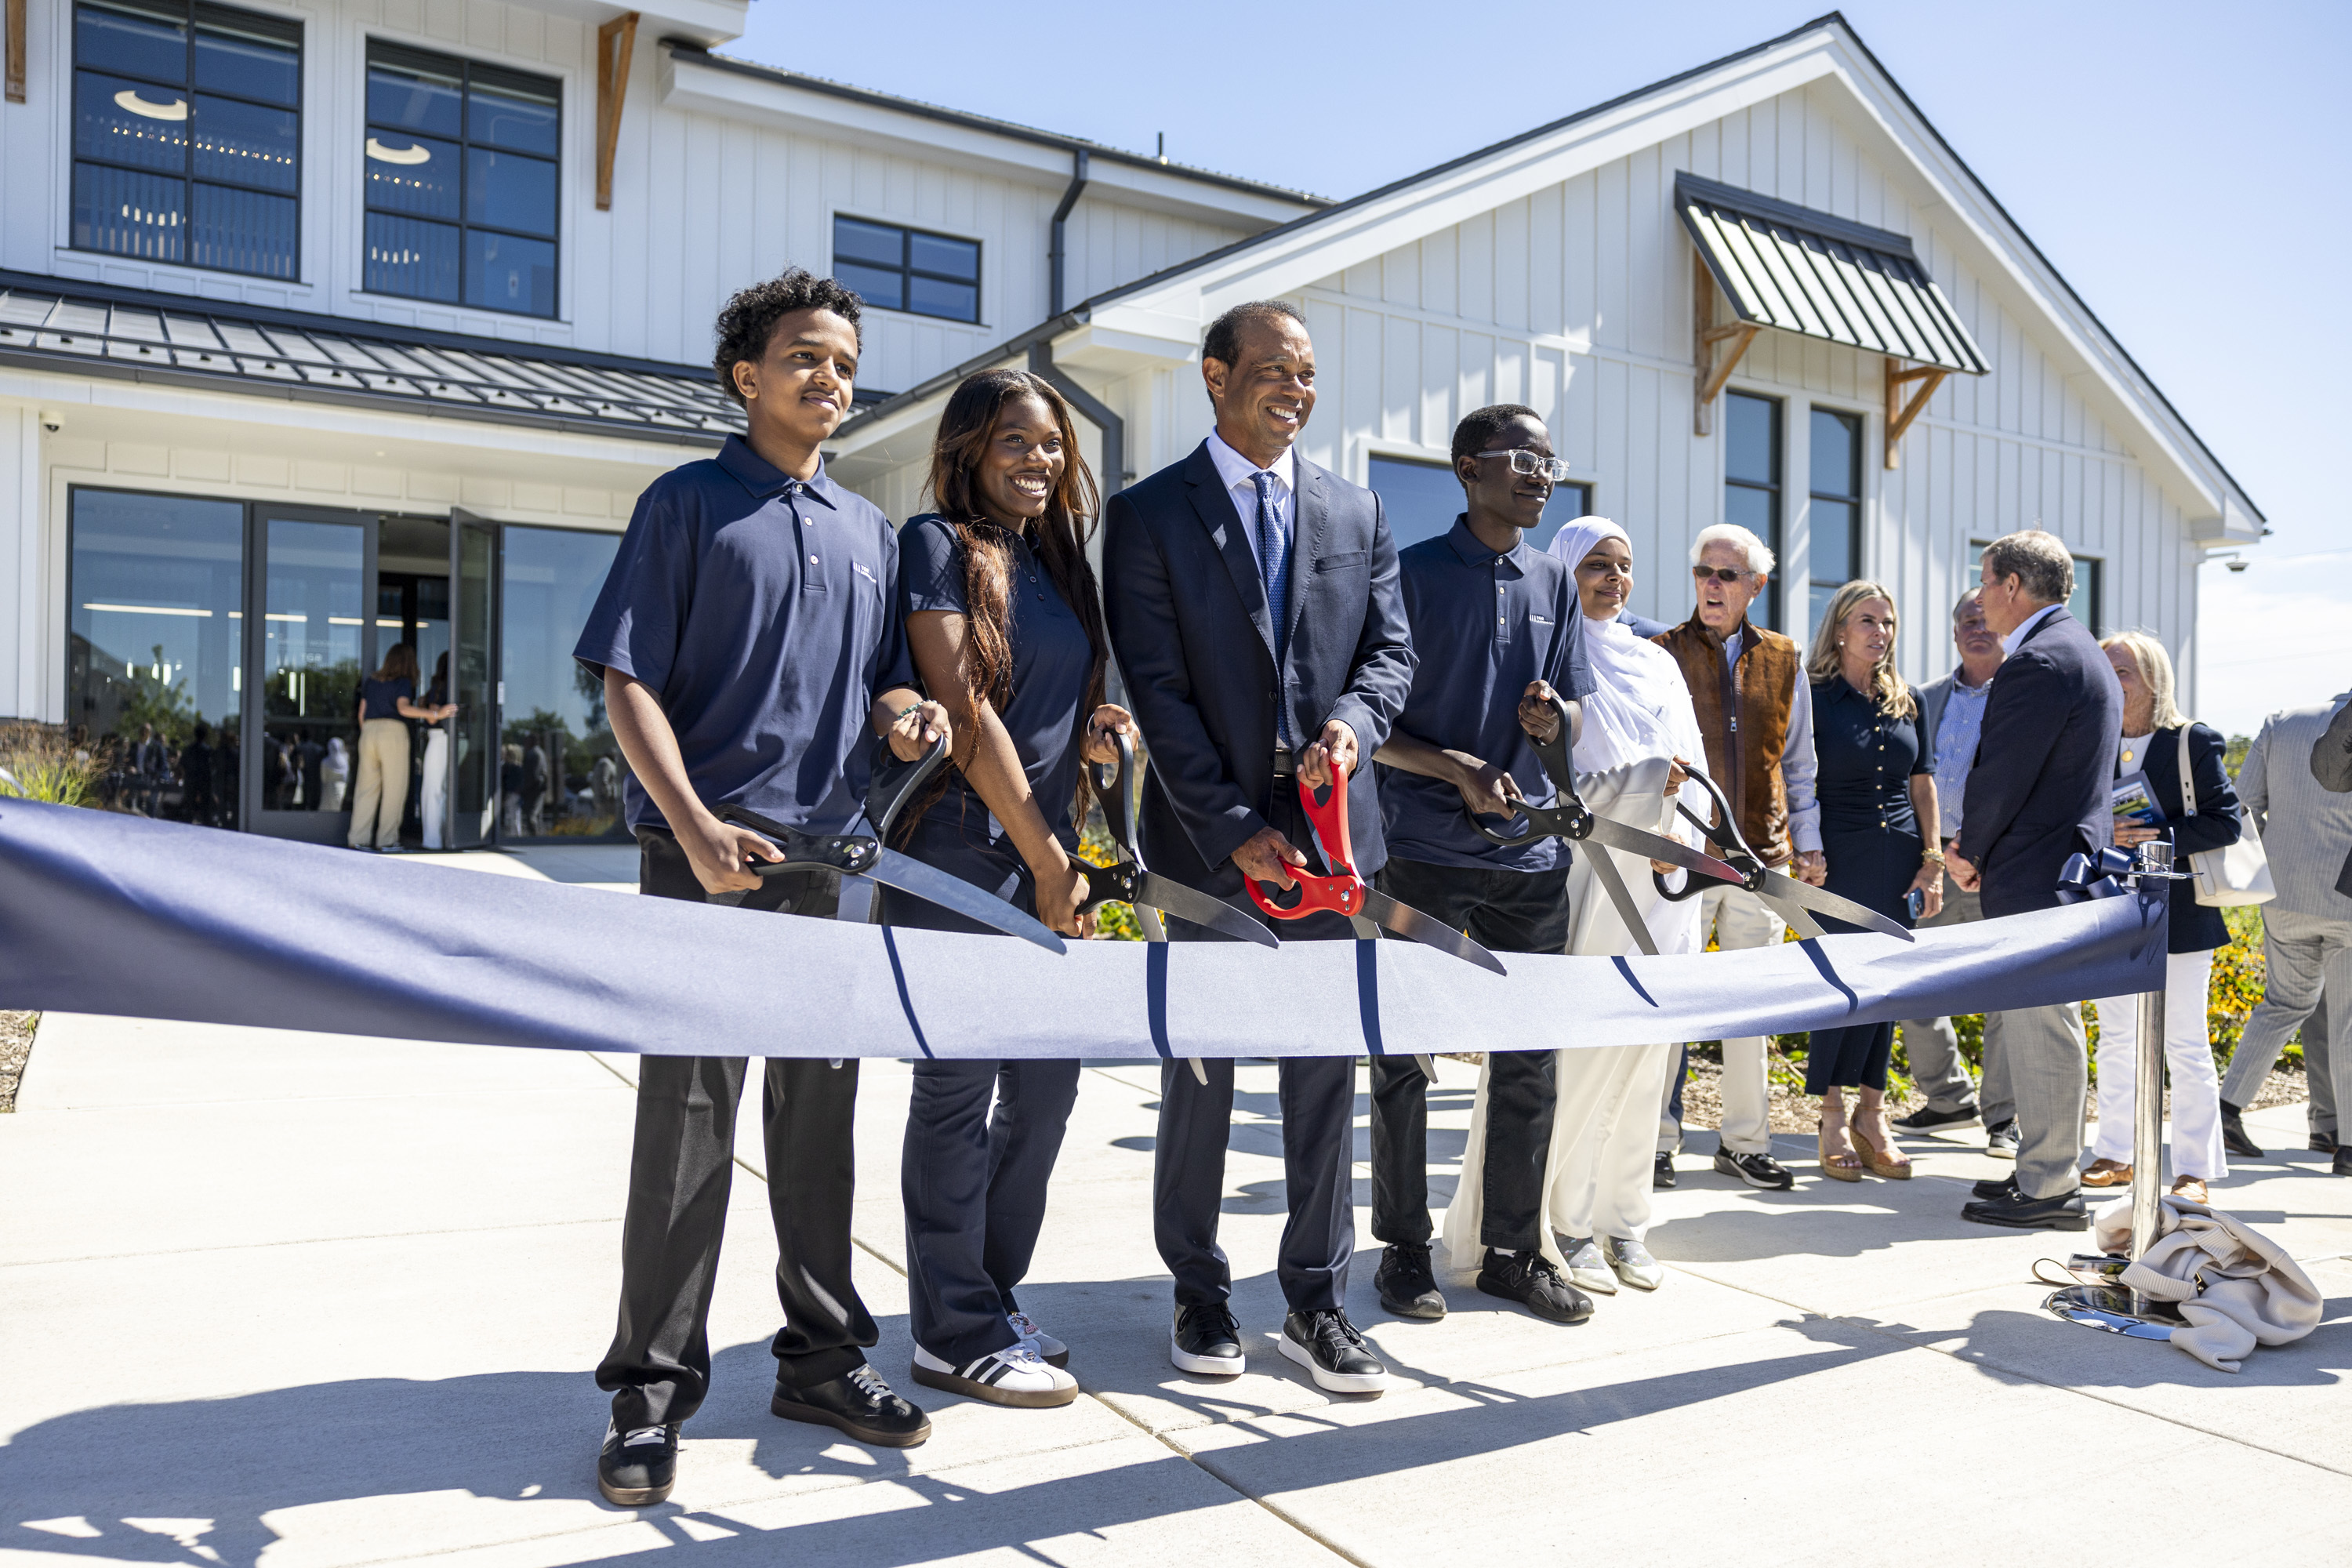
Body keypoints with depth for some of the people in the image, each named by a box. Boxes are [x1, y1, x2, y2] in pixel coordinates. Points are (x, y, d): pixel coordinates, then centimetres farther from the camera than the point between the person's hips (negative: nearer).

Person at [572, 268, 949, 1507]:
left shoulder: (869, 531, 17)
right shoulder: (688, 503, 1)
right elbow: (628, 682, -5)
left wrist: (906, 716, -3)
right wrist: (694, 824, -18)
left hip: (833, 854, 5)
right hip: (705, 852, -5)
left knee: (819, 1107, 12)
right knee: (688, 1113, -1)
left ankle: (823, 1357, 25)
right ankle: (652, 1390, 12)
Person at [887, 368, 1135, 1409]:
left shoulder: (1056, 557, 18)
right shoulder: (939, 544, -5)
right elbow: (966, 708, -13)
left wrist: (1096, 734, 1)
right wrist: (1046, 857, -12)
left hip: (1048, 849, 8)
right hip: (963, 851, -8)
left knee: (1048, 1079, 10)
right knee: (961, 1084, -1)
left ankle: (991, 1300, 25)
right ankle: (954, 1334, 12)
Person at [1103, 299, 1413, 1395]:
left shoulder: (1357, 512, 13)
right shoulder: (1148, 515, 0)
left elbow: (1390, 649, 10)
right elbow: (1158, 692, -7)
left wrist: (1353, 720, -13)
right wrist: (1234, 828, -13)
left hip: (1328, 823, 3)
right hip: (1208, 833, -3)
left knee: (1325, 1068, 6)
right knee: (1200, 1071, 7)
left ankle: (1315, 1302, 18)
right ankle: (1199, 1293, 23)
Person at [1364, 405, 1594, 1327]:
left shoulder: (1554, 583, 12)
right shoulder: (1412, 573, -3)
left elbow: (1570, 719, 15)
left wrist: (1546, 714, -7)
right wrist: (1461, 769, -17)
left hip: (1530, 852, 5)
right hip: (1423, 850, -4)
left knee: (1529, 1060, 8)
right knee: (1405, 1055, 4)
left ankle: (1514, 1250, 22)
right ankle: (1403, 1248, 18)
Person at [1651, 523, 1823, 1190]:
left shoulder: (1783, 660, 11)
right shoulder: (1662, 655, 1)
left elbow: (1798, 763, 17)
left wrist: (1808, 844, 13)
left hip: (1761, 858, 3)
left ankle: (1745, 1141, 21)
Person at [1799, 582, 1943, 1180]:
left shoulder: (1904, 700, 12)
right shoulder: (1814, 696, -2)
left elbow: (1923, 782, 14)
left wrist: (1932, 861, 8)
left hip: (1899, 858, 5)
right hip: (1840, 859, -4)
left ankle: (1872, 1113, 16)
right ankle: (1833, 1118, 7)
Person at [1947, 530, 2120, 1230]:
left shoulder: (2039, 660, -16)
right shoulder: (2080, 650, 18)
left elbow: (2005, 771, -18)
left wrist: (1970, 853, -3)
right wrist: (1979, 846, 13)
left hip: (2036, 877, -11)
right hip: (2068, 865, 11)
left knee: (2042, 1027, -5)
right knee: (2039, 1026, 15)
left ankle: (2049, 1191, 2)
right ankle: (2045, 1172, 24)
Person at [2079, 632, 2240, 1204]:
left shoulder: (2195, 742, -5)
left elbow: (2226, 822, -10)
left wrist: (2166, 838, -23)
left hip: (2178, 913, -4)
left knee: (2186, 1044, 1)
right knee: (2115, 1038, 10)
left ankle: (2195, 1168, 10)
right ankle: (2116, 1155, 20)